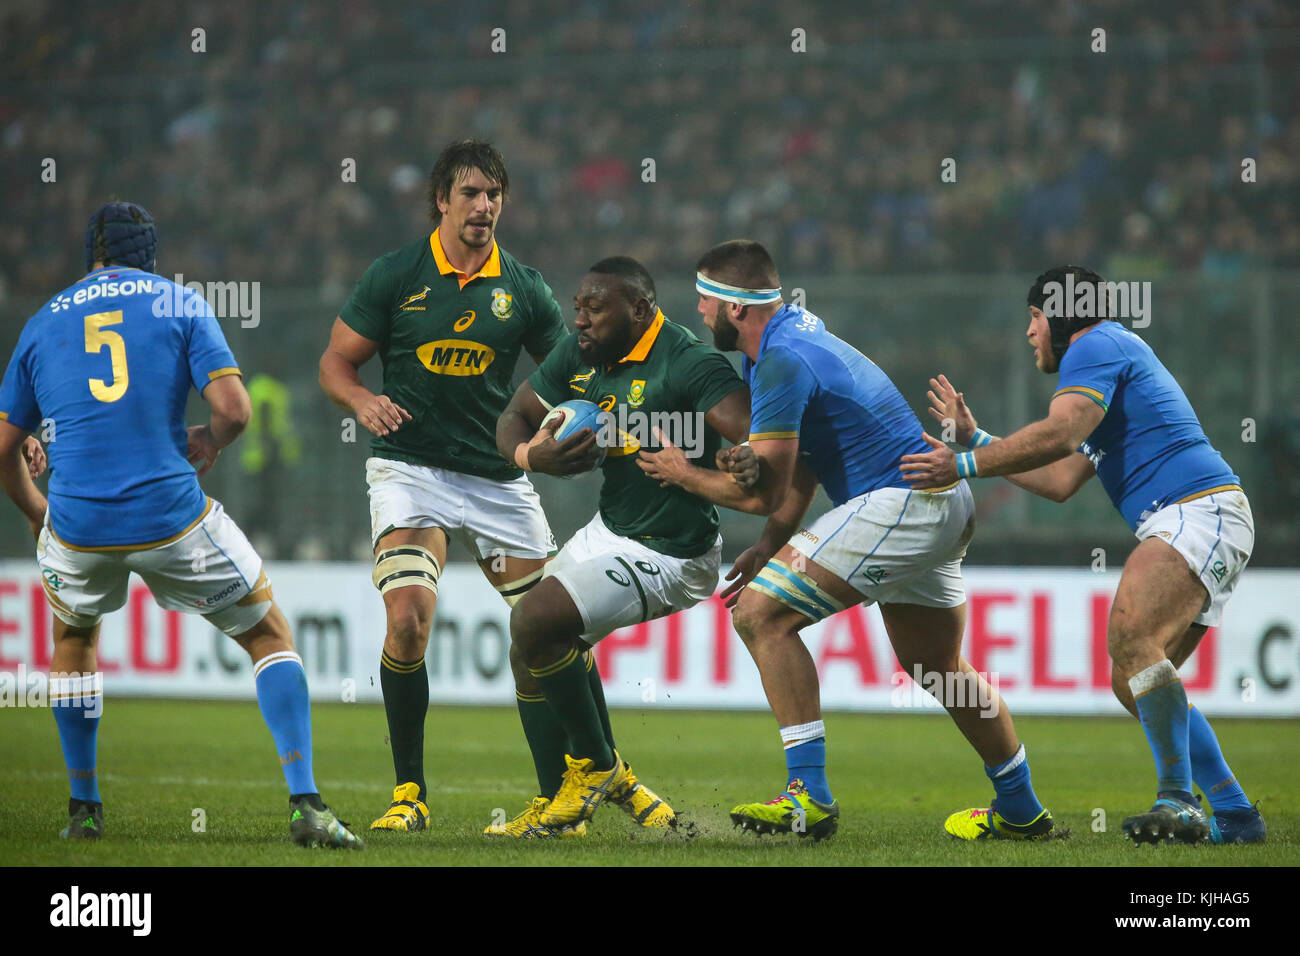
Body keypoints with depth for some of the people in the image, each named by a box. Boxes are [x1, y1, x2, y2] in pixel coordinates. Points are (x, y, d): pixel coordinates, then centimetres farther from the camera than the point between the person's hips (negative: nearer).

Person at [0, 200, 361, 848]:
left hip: (76, 524, 2)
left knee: (72, 636, 33)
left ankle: (83, 808, 30)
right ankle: (305, 802, -2)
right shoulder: (178, 303, 6)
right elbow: (234, 409, -6)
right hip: (172, 518, -2)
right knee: (270, 636, 14)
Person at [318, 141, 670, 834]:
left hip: (499, 478, 3)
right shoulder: (395, 276, -1)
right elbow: (335, 362, 3)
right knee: (409, 619, -21)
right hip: (409, 469, -3)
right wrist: (364, 401, -18)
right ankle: (409, 792, -8)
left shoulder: (523, 288, 4)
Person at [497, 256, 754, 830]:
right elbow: (515, 417, 10)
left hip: (665, 556, -9)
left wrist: (738, 462, -55)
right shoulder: (579, 356, 2)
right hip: (608, 528, 9)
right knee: (534, 650, 13)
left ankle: (595, 765, 2)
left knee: (534, 623, -18)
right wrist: (528, 453, -14)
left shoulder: (688, 364, -22)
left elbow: (755, 435, -31)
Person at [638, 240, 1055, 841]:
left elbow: (764, 490, -17)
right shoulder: (797, 331, 14)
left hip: (896, 505, -11)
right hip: (943, 507, 11)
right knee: (934, 664, 25)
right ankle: (1021, 812, 36)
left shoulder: (782, 361, -17)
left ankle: (810, 797, -16)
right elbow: (799, 461, 22)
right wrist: (771, 545, 15)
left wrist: (684, 475, -2)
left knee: (760, 614, -12)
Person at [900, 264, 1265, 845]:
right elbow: (1061, 482, 32)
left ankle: (1177, 801, -33)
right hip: (1190, 523, 10)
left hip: (1200, 510, -10)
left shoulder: (1097, 345, -1)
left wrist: (965, 466, -15)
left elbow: (1058, 434, -18)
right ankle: (1235, 817, 7)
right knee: (1135, 683, 7)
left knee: (1131, 640, -28)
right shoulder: (1115, 356, 31)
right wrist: (975, 438, 35)